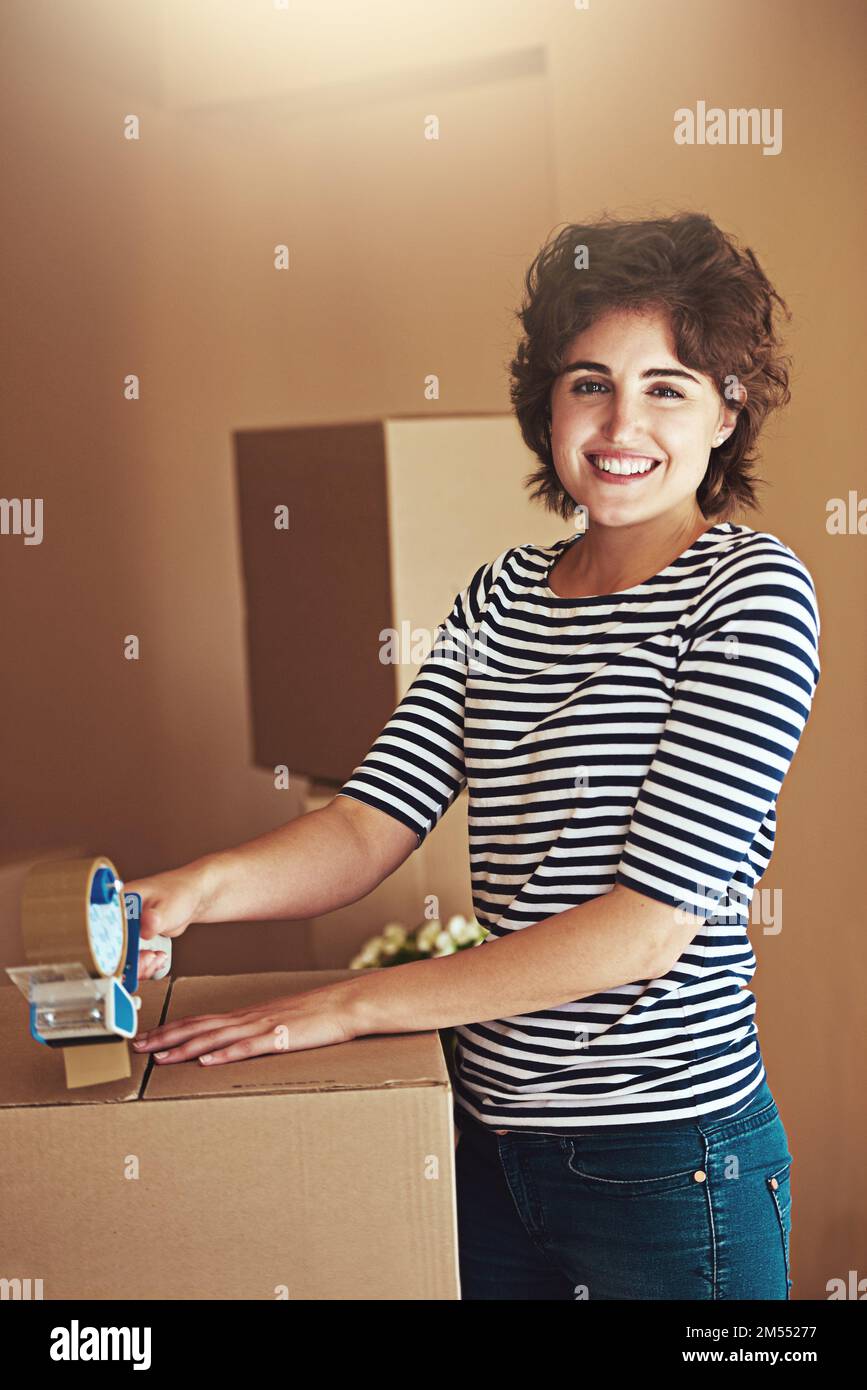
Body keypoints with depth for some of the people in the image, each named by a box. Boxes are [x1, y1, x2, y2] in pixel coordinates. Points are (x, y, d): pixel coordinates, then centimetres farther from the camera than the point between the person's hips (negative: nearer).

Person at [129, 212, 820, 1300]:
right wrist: (202, 886, -22)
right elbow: (370, 824, -1)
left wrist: (349, 1005, -18)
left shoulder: (750, 589, -13)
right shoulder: (503, 594, 6)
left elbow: (655, 921, -20)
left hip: (672, 1158, -5)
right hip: (492, 1130, 5)